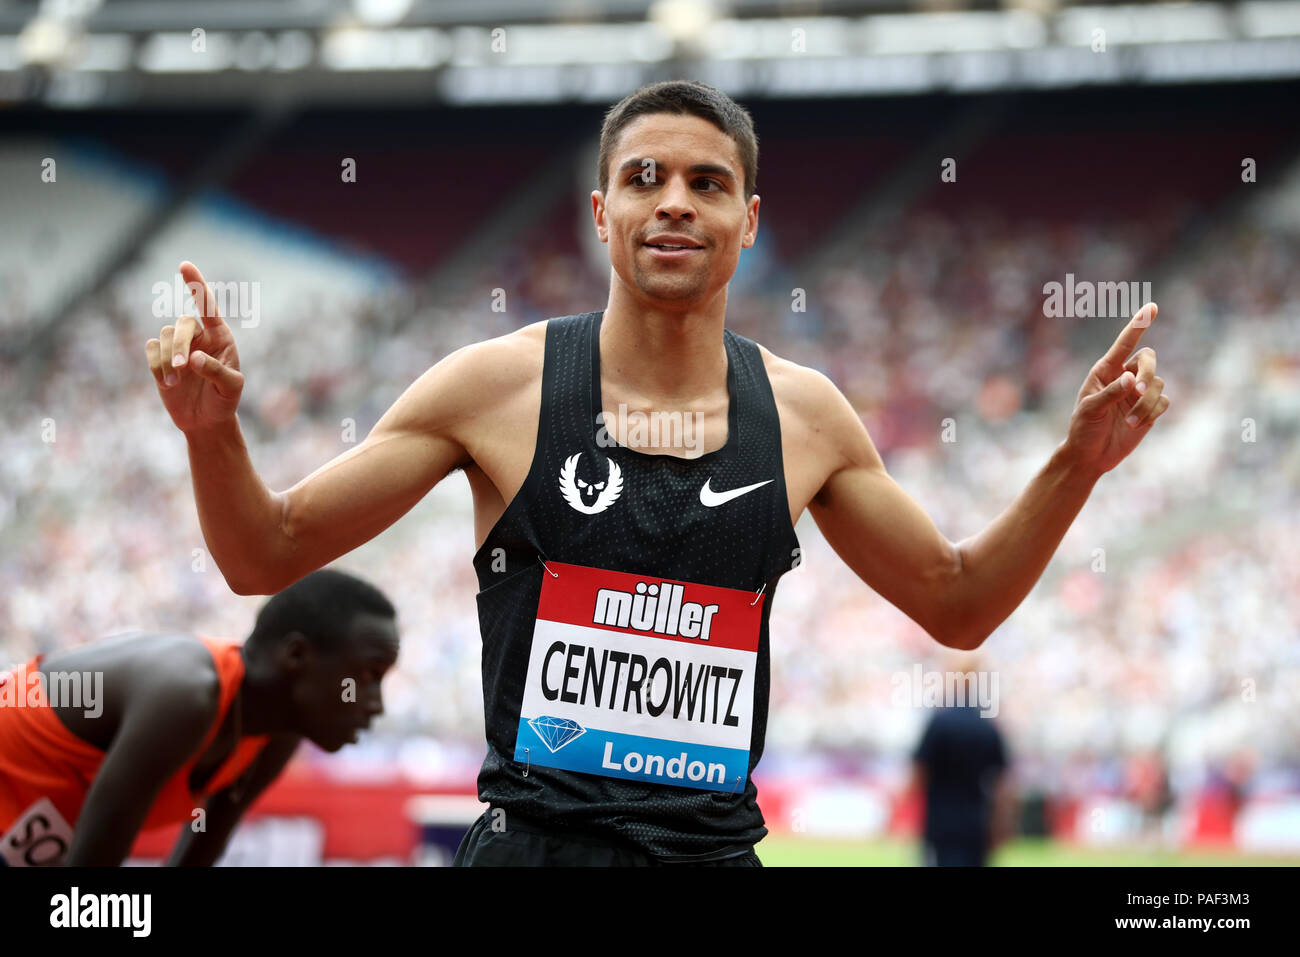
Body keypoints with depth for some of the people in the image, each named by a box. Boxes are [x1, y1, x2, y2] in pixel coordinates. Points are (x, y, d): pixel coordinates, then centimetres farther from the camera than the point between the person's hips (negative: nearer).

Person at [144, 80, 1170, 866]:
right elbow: (268, 555, 1)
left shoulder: (804, 413, 6)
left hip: (716, 845, 2)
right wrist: (213, 431, -18)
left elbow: (958, 603, 19)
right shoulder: (500, 384, -3)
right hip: (536, 839, -2)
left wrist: (1076, 465, 6)